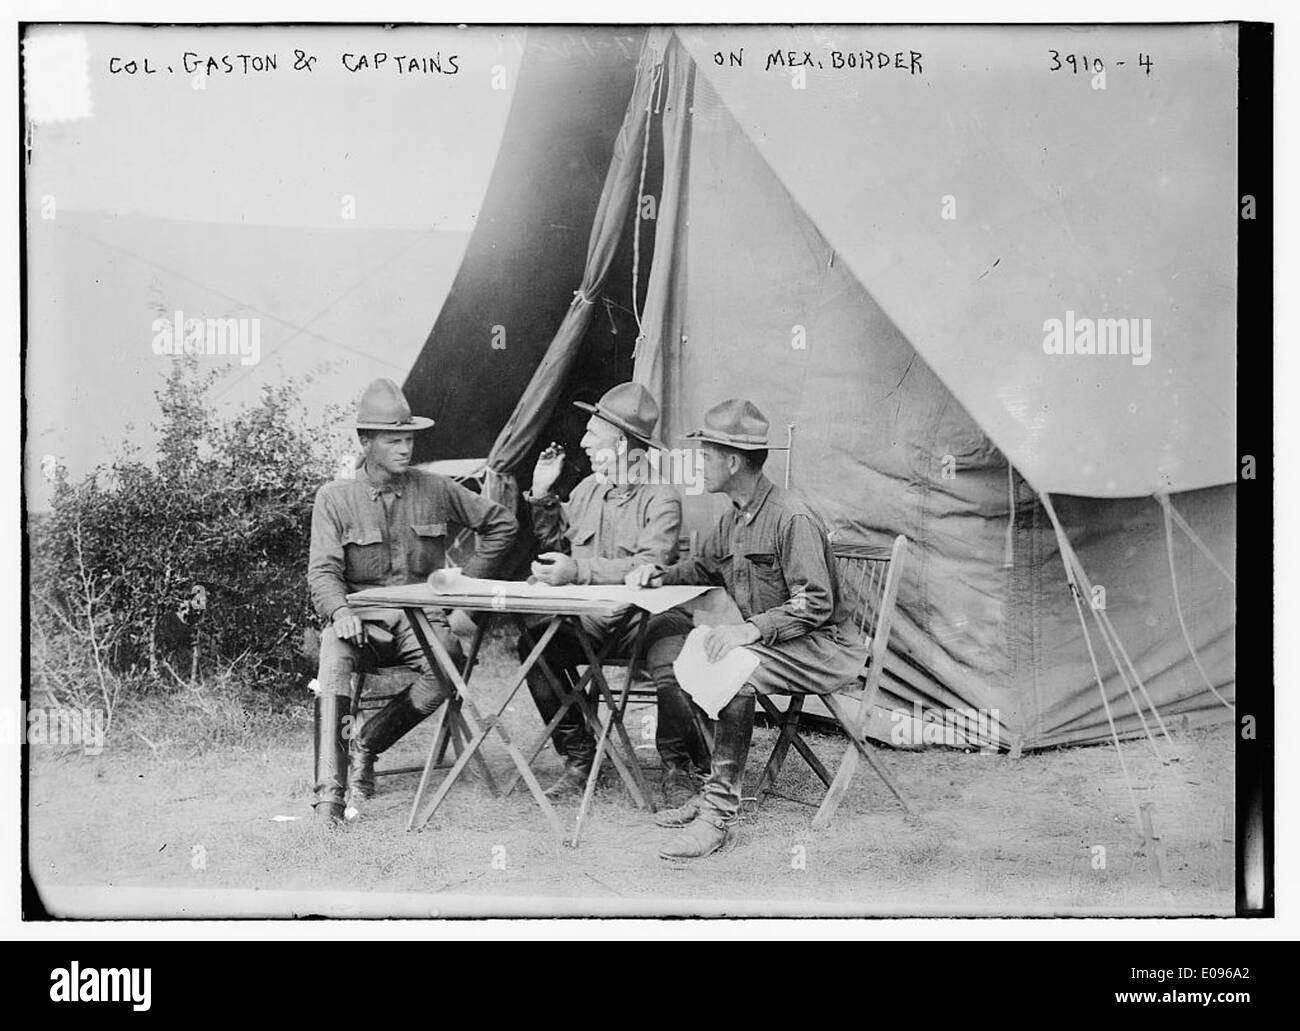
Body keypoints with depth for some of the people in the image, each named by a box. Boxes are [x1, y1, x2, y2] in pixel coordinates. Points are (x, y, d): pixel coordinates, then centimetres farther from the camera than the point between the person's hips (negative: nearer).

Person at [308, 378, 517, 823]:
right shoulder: (334, 498, 5)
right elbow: (323, 571, -3)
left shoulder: (436, 490, 8)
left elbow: (502, 524, 16)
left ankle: (366, 744, -12)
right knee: (335, 654, -35)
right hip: (361, 616, -1)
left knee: (448, 662, -32)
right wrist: (340, 610, -25)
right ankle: (330, 790, -38)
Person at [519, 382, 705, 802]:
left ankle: (677, 766, -7)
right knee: (534, 641, -22)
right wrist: (542, 496, 14)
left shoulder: (661, 499, -7)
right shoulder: (588, 489, 14)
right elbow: (557, 544, 27)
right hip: (588, 620, 6)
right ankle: (578, 757, -6)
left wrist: (578, 571, -29)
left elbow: (649, 569, -22)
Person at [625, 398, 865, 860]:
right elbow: (702, 566, 28)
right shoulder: (734, 516, 11)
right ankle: (712, 786, -6)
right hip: (765, 639, 9)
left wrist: (752, 629, -34)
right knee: (665, 634, -4)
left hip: (822, 646, -9)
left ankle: (719, 810, -26)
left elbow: (814, 605, -23)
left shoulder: (792, 517, -19)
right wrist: (660, 574, 8)